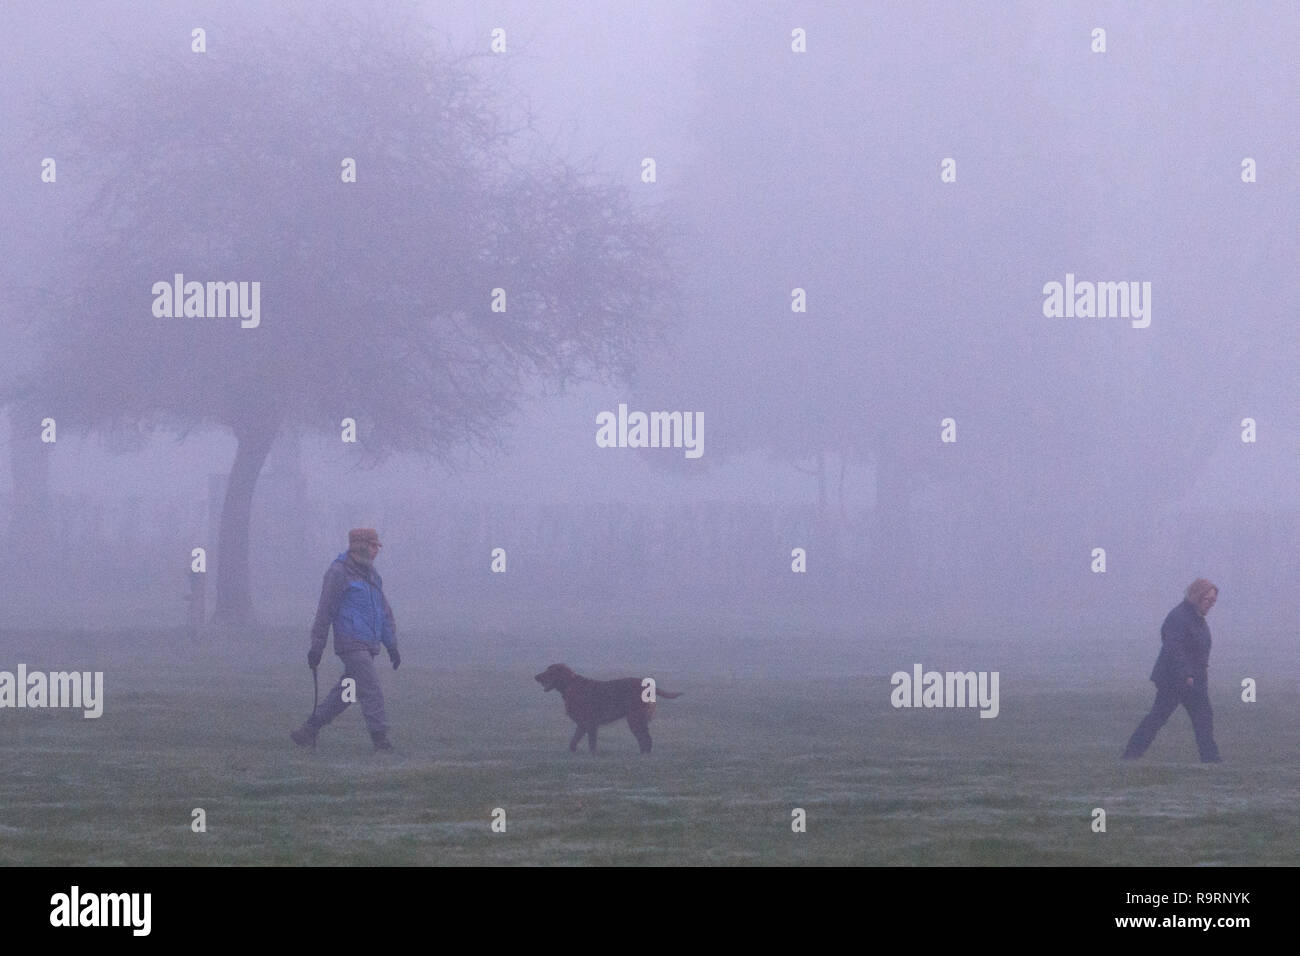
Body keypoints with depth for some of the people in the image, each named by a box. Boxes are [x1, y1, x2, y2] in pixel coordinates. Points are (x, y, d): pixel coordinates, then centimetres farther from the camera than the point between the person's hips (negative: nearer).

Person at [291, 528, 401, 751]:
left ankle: (308, 731, 16)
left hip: (368, 646, 8)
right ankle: (380, 739, -13)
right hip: (351, 643, -8)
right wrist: (317, 647, -12)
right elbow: (325, 610, -10)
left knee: (344, 694, 9)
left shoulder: (371, 574, 17)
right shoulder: (338, 572, -8)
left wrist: (392, 645, 16)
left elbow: (384, 611, 20)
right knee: (371, 691, -13)